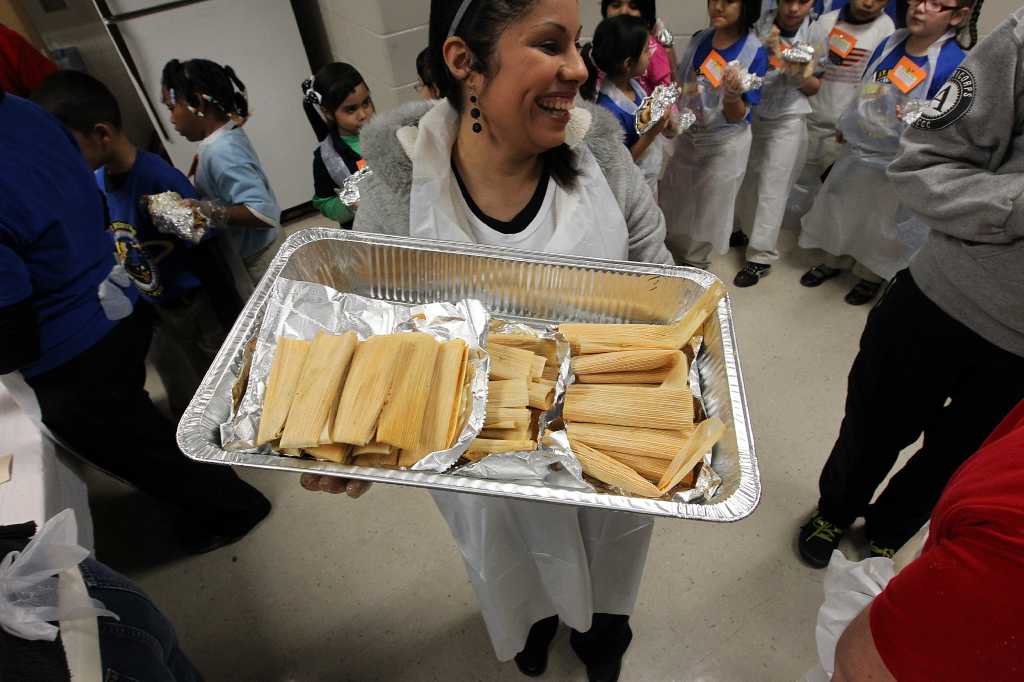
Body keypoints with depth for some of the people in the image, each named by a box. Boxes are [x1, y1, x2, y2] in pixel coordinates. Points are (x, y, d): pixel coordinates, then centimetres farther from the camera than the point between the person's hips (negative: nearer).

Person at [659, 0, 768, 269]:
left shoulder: (755, 53, -18)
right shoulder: (699, 40, -4)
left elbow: (737, 116, -19)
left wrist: (733, 94, -39)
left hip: (725, 143, -5)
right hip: (688, 135, 5)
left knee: (708, 207, 13)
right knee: (675, 200, 17)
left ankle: (694, 263, 35)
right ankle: (674, 255, 41)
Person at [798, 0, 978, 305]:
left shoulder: (955, 64, -21)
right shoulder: (889, 43, -3)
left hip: (896, 162, -5)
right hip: (856, 149, 5)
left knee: (882, 221, 12)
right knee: (839, 208, 18)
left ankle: (873, 275, 36)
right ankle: (835, 261, 42)